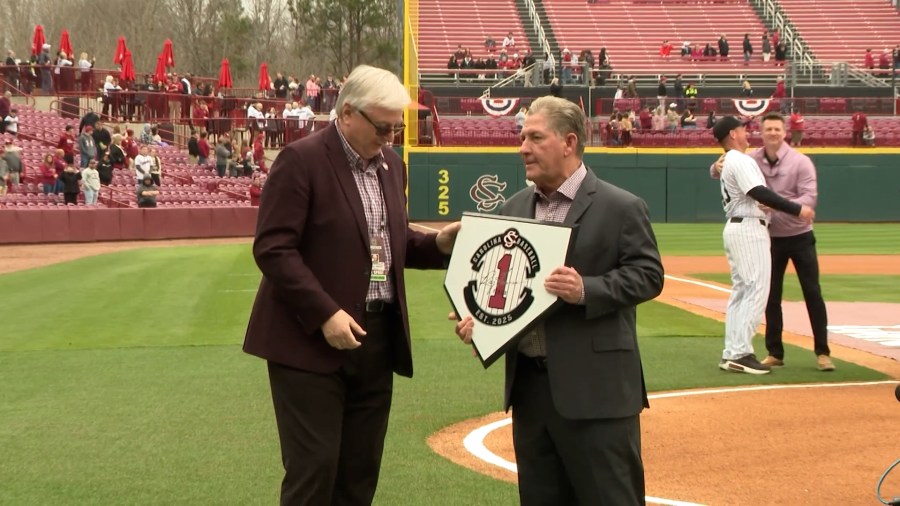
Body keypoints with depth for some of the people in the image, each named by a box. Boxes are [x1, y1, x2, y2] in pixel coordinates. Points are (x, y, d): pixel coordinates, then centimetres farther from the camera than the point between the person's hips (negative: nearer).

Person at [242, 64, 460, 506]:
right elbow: (272, 248, -16)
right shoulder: (301, 160, -11)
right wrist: (324, 313, -22)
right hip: (311, 340, -7)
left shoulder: (391, 164, 12)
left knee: (360, 470, 10)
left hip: (378, 338, 7)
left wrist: (438, 244, 1)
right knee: (314, 468, -5)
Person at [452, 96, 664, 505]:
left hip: (594, 387, -6)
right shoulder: (515, 208, 13)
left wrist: (587, 290, -23)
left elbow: (648, 275, -10)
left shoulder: (620, 207, -6)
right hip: (528, 382, 6)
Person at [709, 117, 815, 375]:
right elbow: (760, 194, -22)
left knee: (741, 291, 11)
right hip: (749, 229, -10)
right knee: (756, 290, -11)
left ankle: (732, 354, 11)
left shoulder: (726, 163, 18)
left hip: (734, 228, 10)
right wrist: (797, 209, -22)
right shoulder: (741, 161, -12)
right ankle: (740, 353, -14)